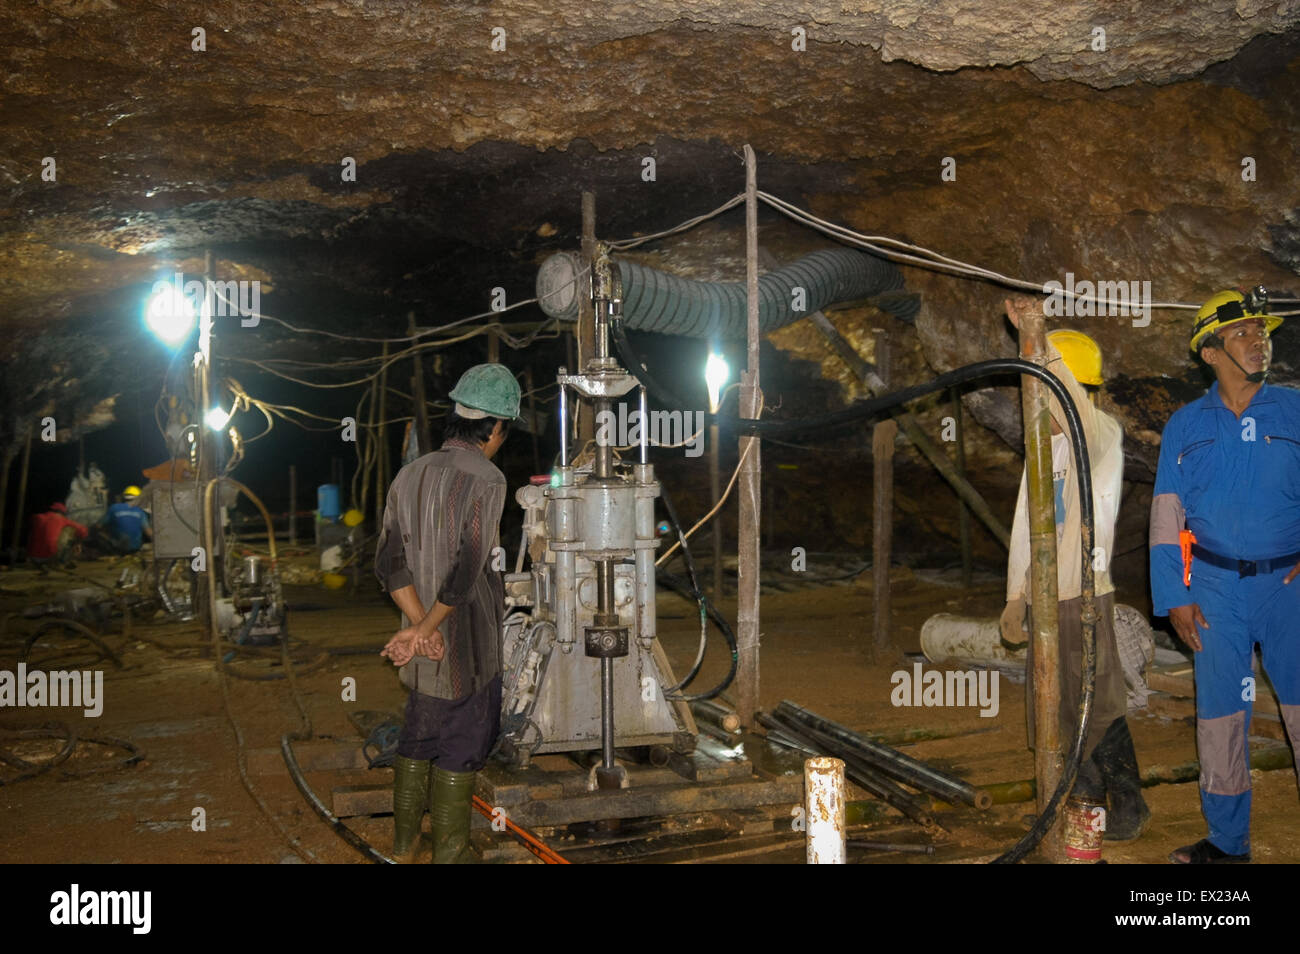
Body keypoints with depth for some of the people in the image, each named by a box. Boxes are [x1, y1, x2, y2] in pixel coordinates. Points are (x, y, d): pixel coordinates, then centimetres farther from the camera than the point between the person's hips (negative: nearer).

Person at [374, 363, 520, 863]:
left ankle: (403, 842, 34)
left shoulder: (409, 475, 3)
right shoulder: (486, 480, -17)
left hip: (424, 650, 7)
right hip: (469, 649, -6)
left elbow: (389, 563, -1)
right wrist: (424, 629, -14)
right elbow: (467, 571, -24)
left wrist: (422, 626, -7)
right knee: (461, 752, 7)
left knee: (416, 738, 21)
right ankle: (447, 853, 18)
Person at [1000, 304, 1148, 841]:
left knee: (1098, 706, -2)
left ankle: (1130, 807, 13)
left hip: (1084, 596, -8)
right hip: (1043, 599, 8)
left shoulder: (1102, 436, -9)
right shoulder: (1041, 450, 14)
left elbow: (1081, 416, -35)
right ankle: (1087, 800, 26)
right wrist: (1015, 598, 14)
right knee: (1055, 708, 13)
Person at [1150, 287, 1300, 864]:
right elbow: (1166, 514, 7)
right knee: (1219, 713, 6)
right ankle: (1227, 840, 20)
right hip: (1216, 588, 1)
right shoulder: (1185, 425, 7)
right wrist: (1174, 596, 1)